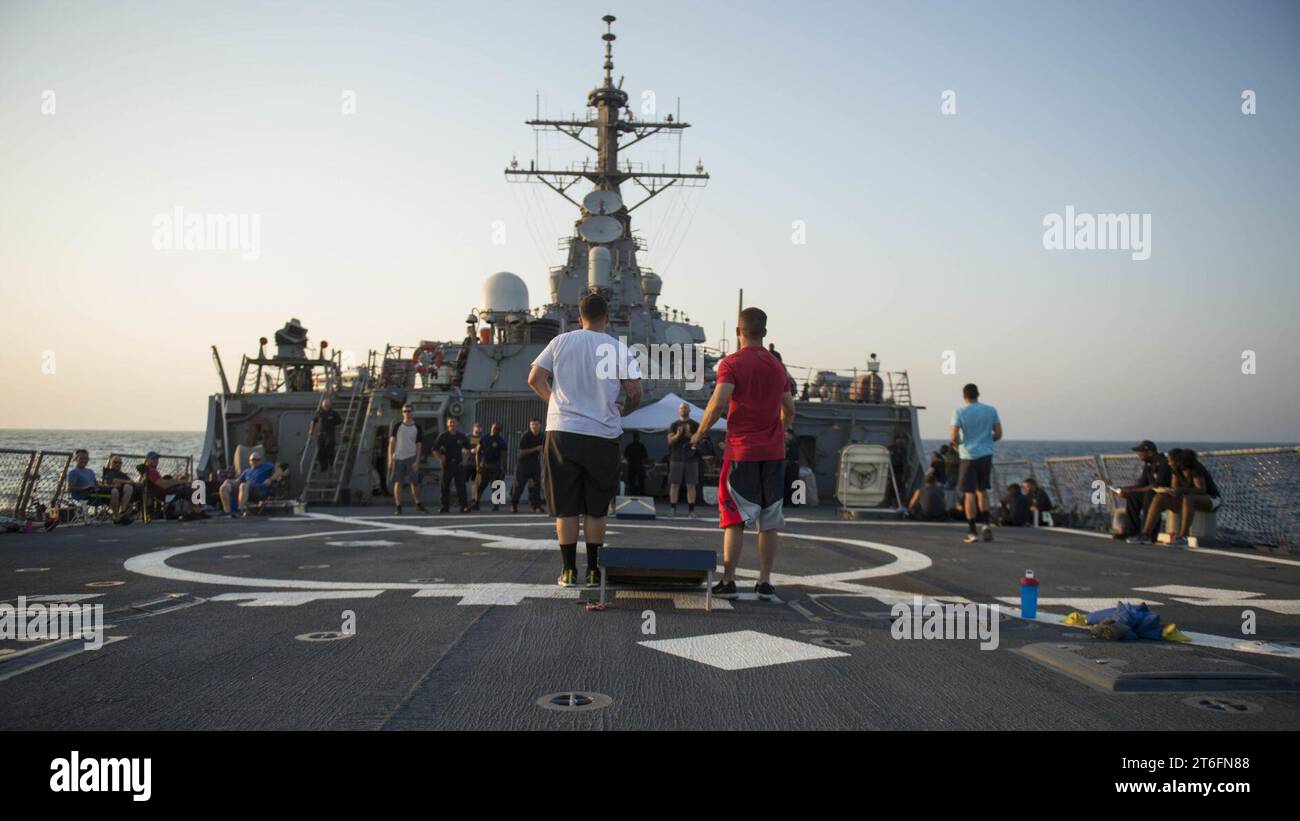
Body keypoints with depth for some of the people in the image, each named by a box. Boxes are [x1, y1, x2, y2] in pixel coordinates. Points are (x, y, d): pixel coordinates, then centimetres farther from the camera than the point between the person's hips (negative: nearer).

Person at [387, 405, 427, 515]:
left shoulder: (417, 428, 5)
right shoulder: (397, 427, 6)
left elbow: (419, 446, 2)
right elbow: (391, 443, 4)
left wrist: (417, 461, -7)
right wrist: (390, 458, -6)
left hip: (411, 458, -1)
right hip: (398, 458, 1)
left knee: (414, 482, 0)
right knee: (397, 482, -1)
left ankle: (418, 504, 14)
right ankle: (398, 507, 2)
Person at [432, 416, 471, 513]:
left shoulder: (461, 436, 4)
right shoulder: (442, 436, 0)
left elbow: (468, 449, 16)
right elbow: (435, 450, 5)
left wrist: (464, 460, 6)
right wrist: (440, 459, -4)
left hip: (459, 464, 0)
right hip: (447, 464, 0)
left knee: (461, 486, -5)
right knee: (445, 486, 5)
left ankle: (464, 506, -7)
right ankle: (445, 506, 14)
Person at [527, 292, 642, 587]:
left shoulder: (561, 342, 3)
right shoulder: (618, 349, 0)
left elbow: (535, 380, 3)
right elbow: (635, 394, -2)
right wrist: (622, 411, 19)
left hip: (562, 432, 0)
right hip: (603, 436, 0)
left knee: (565, 507, 7)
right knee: (595, 509, 10)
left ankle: (569, 571, 9)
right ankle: (593, 571, 13)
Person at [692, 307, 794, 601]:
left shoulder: (732, 363, -5)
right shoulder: (777, 366, 12)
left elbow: (718, 403, -16)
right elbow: (789, 410, 17)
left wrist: (699, 434, -3)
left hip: (741, 452, -4)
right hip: (774, 452, 4)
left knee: (734, 519, 0)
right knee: (770, 521, 7)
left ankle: (728, 581, -1)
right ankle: (765, 582, 8)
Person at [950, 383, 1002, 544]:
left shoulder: (959, 412, -6)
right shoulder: (991, 410, 3)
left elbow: (954, 436, -13)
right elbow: (998, 434, 2)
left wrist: (957, 443, 8)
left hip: (968, 456, -3)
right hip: (986, 455, 3)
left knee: (969, 494, 2)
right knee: (982, 491, 18)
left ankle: (972, 533, 2)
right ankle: (985, 524, 3)